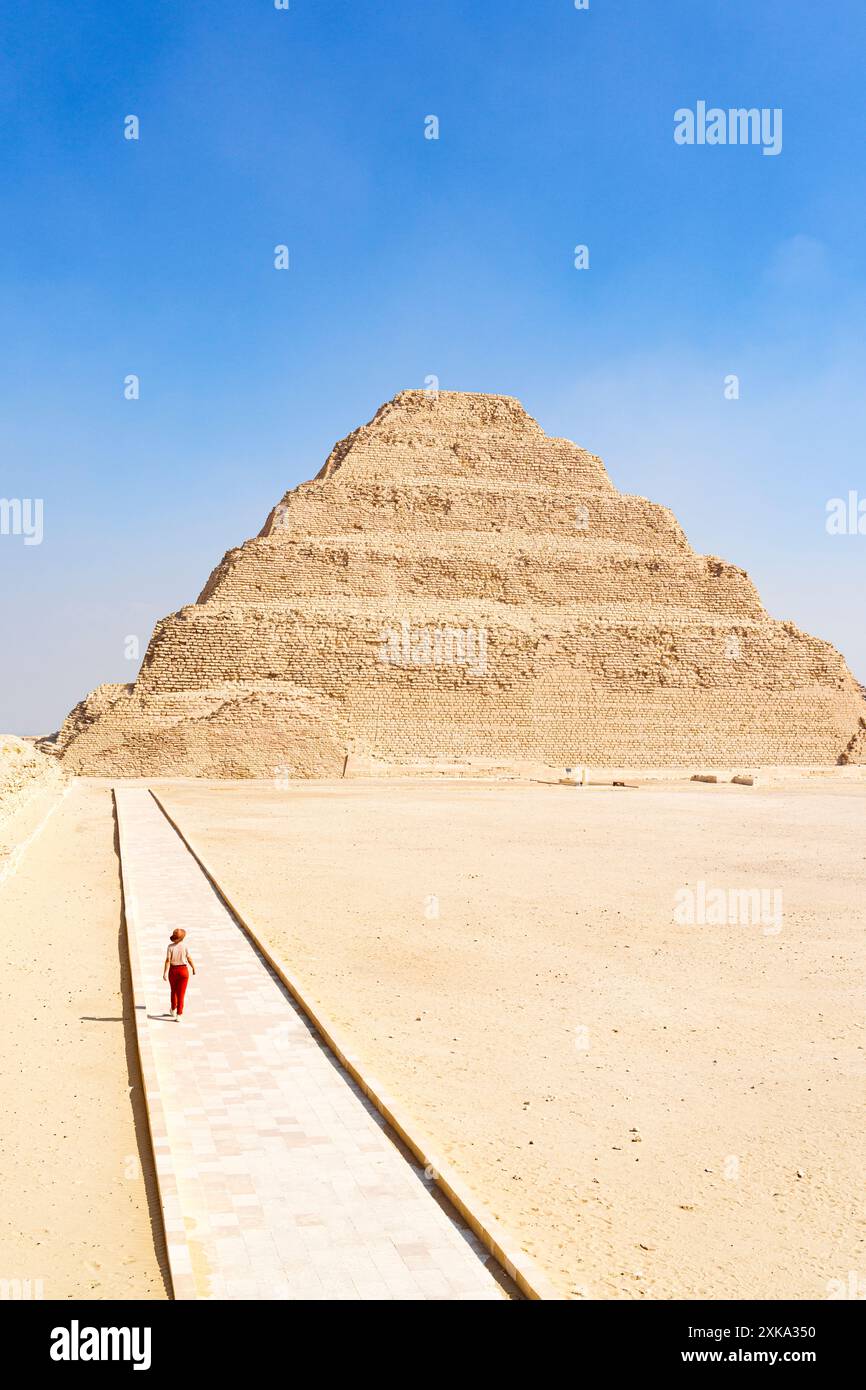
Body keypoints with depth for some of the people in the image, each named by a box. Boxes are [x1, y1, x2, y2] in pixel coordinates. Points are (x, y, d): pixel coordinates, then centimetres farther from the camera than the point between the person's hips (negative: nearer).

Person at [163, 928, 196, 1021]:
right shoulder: (184, 946, -12)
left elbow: (168, 960, -15)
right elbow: (189, 959, -5)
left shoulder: (170, 946, -10)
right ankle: (179, 1015, -9)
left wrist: (165, 973, -16)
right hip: (183, 971, -2)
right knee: (181, 994, 0)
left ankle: (173, 1010, 40)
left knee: (173, 990, 25)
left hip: (173, 971, 2)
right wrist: (193, 968, 11)